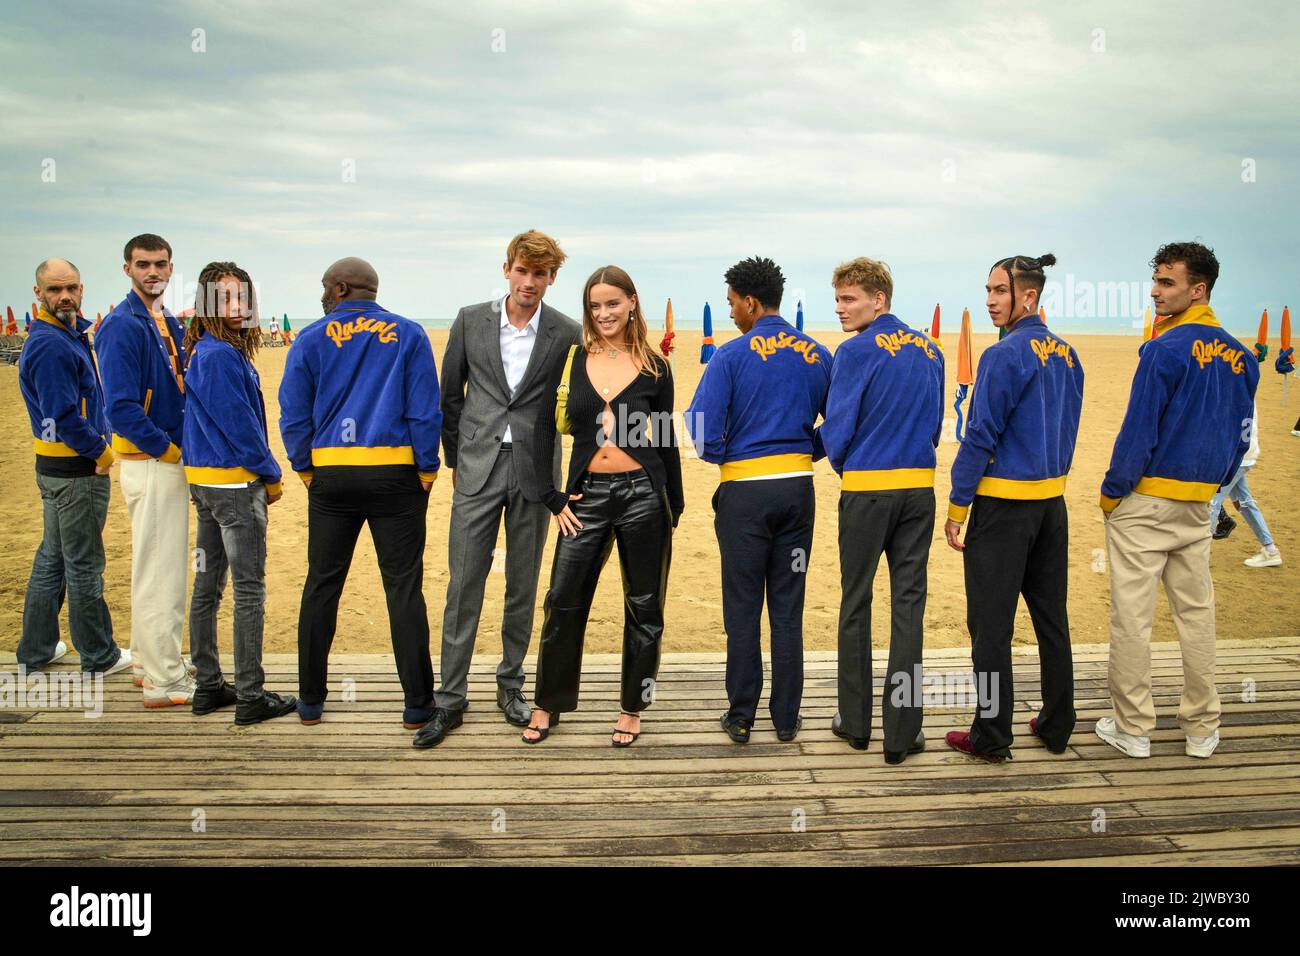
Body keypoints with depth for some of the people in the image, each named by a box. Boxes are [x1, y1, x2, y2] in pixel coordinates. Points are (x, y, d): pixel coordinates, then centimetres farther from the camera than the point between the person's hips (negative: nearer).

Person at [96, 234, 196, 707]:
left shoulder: (167, 323, 14)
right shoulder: (122, 326, -13)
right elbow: (121, 408, -20)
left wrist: (183, 450, 6)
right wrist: (170, 450, -14)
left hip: (170, 460, 9)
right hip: (150, 463, -9)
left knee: (162, 566, 17)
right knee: (159, 570, -4)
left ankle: (154, 663, 30)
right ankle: (164, 682, 4)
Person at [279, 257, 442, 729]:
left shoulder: (312, 338, 4)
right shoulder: (408, 334, 3)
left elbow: (293, 414, 3)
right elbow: (425, 411, -3)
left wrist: (306, 471, 11)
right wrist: (427, 471, 2)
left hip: (331, 476, 1)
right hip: (395, 473, -1)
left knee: (321, 585, 11)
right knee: (404, 587, 2)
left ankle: (310, 699, 21)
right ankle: (417, 704, 6)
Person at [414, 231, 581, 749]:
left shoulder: (568, 333, -1)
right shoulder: (471, 320, 3)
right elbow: (449, 394, 10)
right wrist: (455, 458, 11)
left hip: (534, 471, 0)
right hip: (477, 470, 0)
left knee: (523, 585, 9)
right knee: (464, 584, 1)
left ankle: (511, 685, 25)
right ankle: (450, 697, 10)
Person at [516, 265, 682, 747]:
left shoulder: (654, 368, 3)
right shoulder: (570, 360, 4)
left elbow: (666, 441, 7)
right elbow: (543, 430, 4)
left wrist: (675, 509, 7)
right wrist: (552, 499, -1)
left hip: (643, 493, -1)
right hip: (587, 494, 1)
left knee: (643, 607, 8)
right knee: (563, 602, 5)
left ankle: (632, 709, 25)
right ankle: (548, 704, 24)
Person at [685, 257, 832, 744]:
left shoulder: (732, 355, -9)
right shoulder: (818, 355, 3)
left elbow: (702, 430, -14)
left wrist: (724, 456, 6)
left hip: (745, 490, -4)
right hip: (798, 488, 4)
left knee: (742, 607, 7)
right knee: (788, 606, 11)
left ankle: (741, 716, 14)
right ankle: (786, 717, 18)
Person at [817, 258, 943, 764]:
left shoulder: (856, 352, -9)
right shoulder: (930, 351, 8)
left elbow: (836, 431, -8)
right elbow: (935, 424, 15)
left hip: (867, 491, -4)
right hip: (920, 488, 4)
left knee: (856, 603, 10)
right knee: (909, 603, 6)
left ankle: (855, 721, 19)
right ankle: (902, 730, 10)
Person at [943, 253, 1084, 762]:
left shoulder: (1004, 356, -15)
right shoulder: (1067, 356, 10)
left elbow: (980, 437, -16)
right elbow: (1067, 432, 16)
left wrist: (957, 506, -9)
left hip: (1003, 504, -8)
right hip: (1053, 501, 8)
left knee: (991, 623, 1)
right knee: (1051, 616, 15)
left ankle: (992, 736, 8)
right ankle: (1057, 725, 26)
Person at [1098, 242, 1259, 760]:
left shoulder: (1166, 348, -14)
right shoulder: (1239, 357, 9)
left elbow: (1138, 430, -15)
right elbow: (1242, 435, 14)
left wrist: (1112, 492, -6)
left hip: (1144, 502, -7)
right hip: (1198, 504, 7)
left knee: (1132, 614, 0)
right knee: (1196, 611, 13)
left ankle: (1132, 727, 8)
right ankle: (1202, 727, 21)